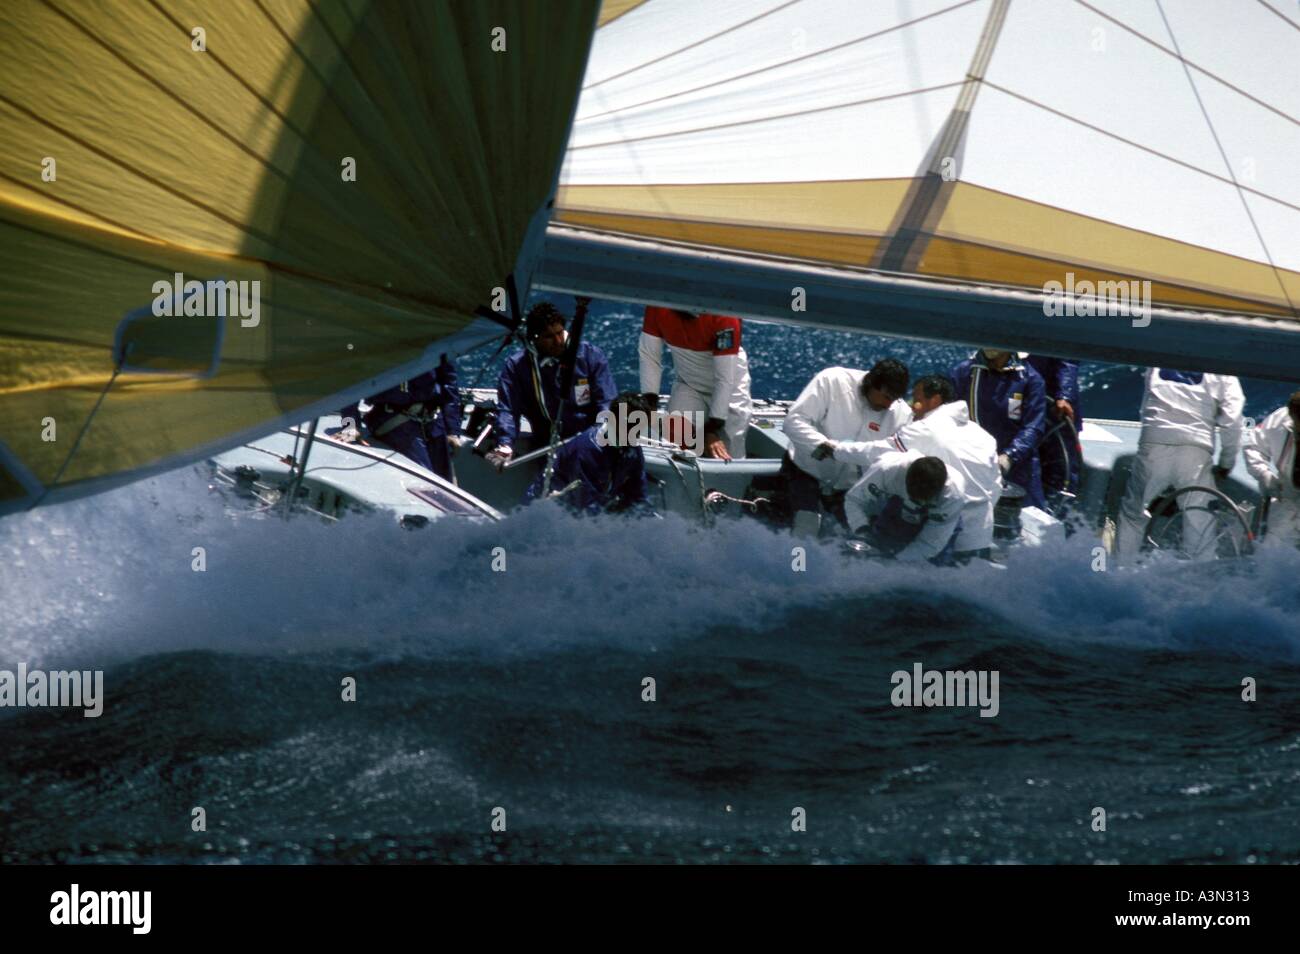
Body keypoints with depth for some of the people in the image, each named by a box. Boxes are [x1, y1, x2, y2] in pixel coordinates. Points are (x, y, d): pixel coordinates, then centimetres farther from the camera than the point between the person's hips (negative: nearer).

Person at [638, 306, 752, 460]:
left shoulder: (724, 315, -33)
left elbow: (725, 378, -29)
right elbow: (648, 355, -12)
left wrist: (713, 430, -29)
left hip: (728, 389, -3)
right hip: (689, 385, 3)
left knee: (727, 459, -5)